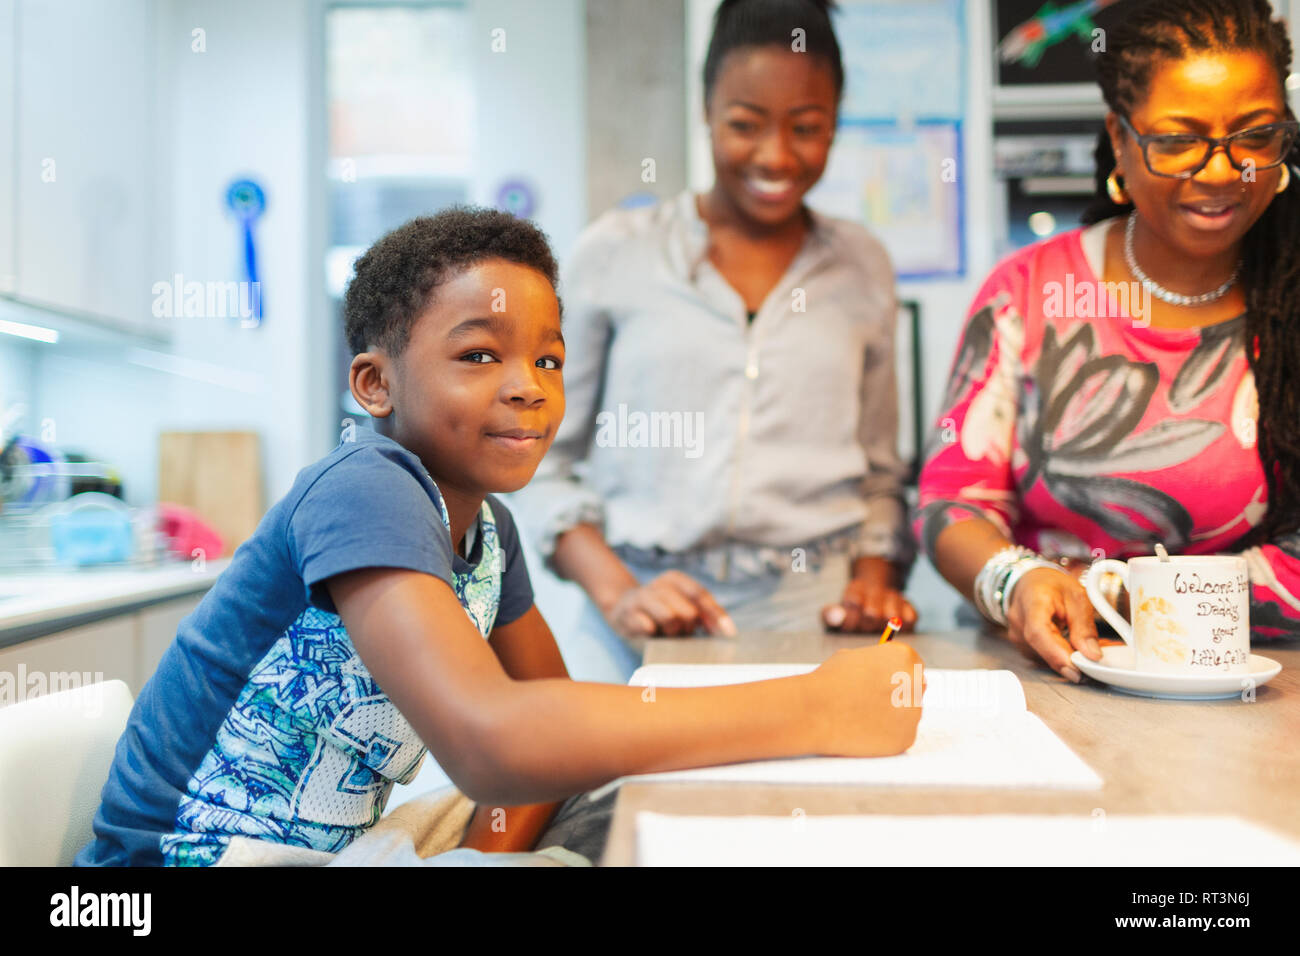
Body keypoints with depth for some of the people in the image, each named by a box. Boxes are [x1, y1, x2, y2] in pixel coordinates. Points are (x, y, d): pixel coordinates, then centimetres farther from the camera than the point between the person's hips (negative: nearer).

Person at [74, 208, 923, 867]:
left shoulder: (484, 522, 0)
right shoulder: (363, 493, -25)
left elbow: (552, 709, 8)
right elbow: (488, 742, -38)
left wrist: (489, 845, -11)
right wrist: (815, 708, -35)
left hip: (334, 850, 7)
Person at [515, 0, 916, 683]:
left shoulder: (863, 268, 12)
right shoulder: (615, 253, 4)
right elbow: (543, 463, 4)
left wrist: (875, 581, 0)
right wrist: (614, 591, -9)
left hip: (817, 620, 2)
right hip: (643, 628, -1)